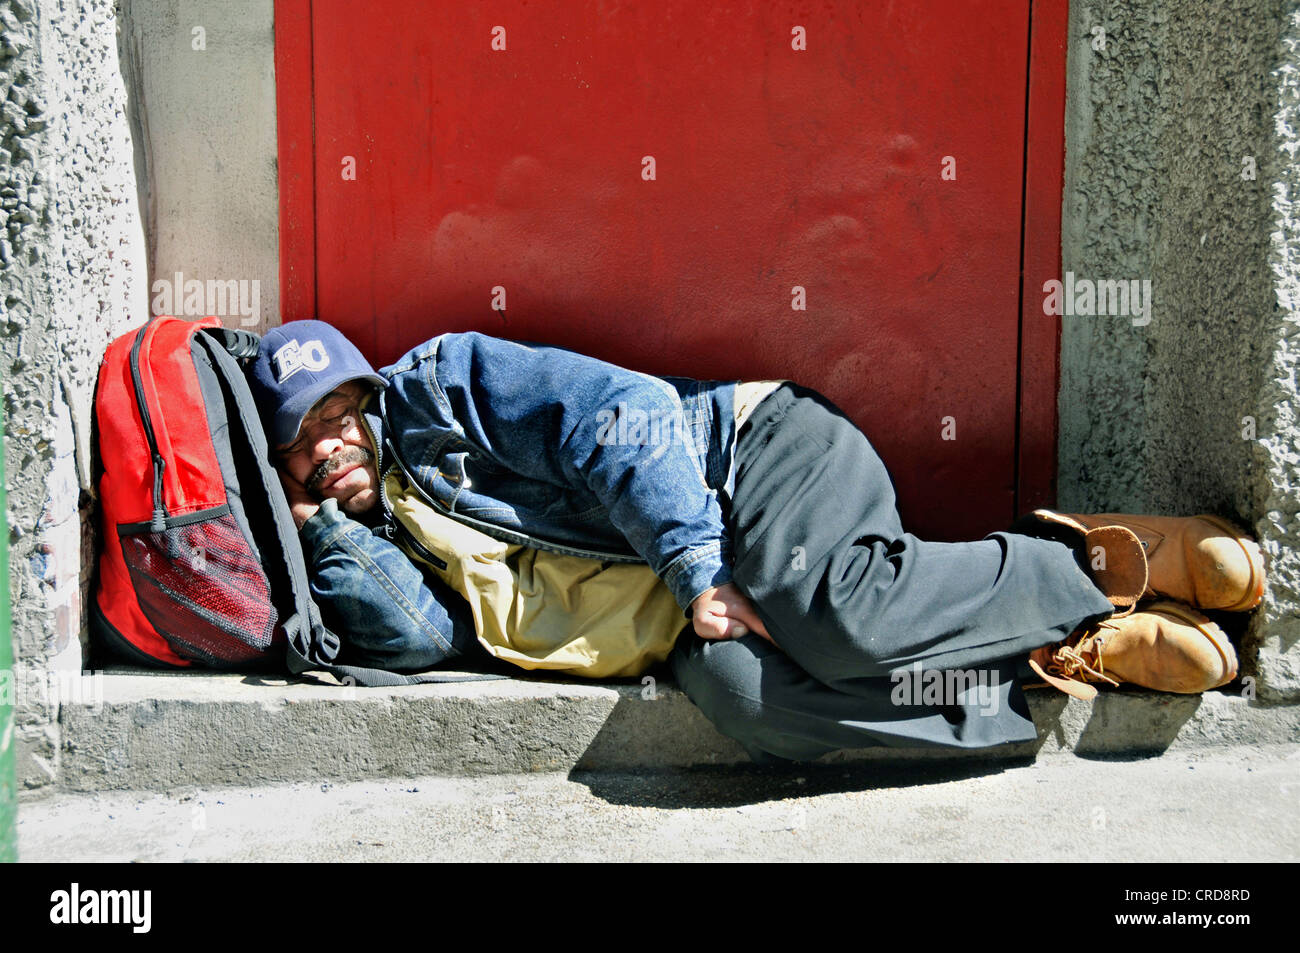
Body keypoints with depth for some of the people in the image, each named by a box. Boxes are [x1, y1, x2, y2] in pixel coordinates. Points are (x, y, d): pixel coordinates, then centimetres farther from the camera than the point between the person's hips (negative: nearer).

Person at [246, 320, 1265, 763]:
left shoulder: (438, 381, -1)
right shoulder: (385, 529, 17)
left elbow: (620, 412, -11)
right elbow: (419, 637, 0)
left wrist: (696, 566, -18)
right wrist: (325, 531, -7)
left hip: (755, 446, -5)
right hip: (695, 586, 5)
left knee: (836, 613, -35)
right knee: (740, 691, -27)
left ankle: (1094, 561, -9)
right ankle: (1083, 654, -18)